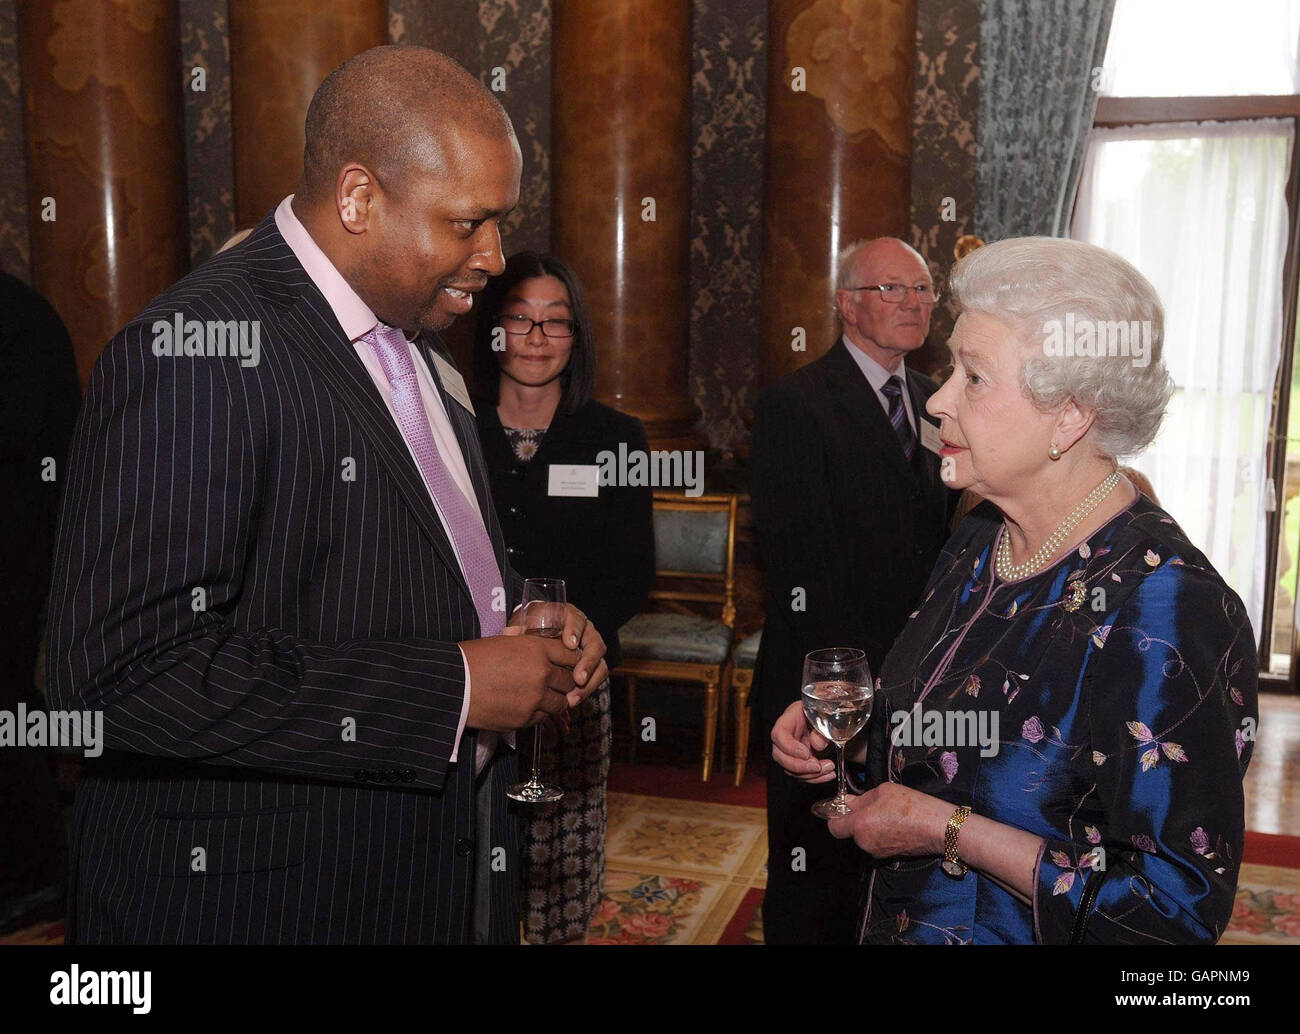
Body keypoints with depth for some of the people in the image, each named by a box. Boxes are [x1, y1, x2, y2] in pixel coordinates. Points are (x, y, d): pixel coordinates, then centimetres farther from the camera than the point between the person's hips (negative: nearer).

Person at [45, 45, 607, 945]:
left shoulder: (416, 344, 9)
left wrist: (524, 622, -1)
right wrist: (454, 687, -24)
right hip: (267, 898, -8)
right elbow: (123, 671, -26)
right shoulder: (192, 350, -20)